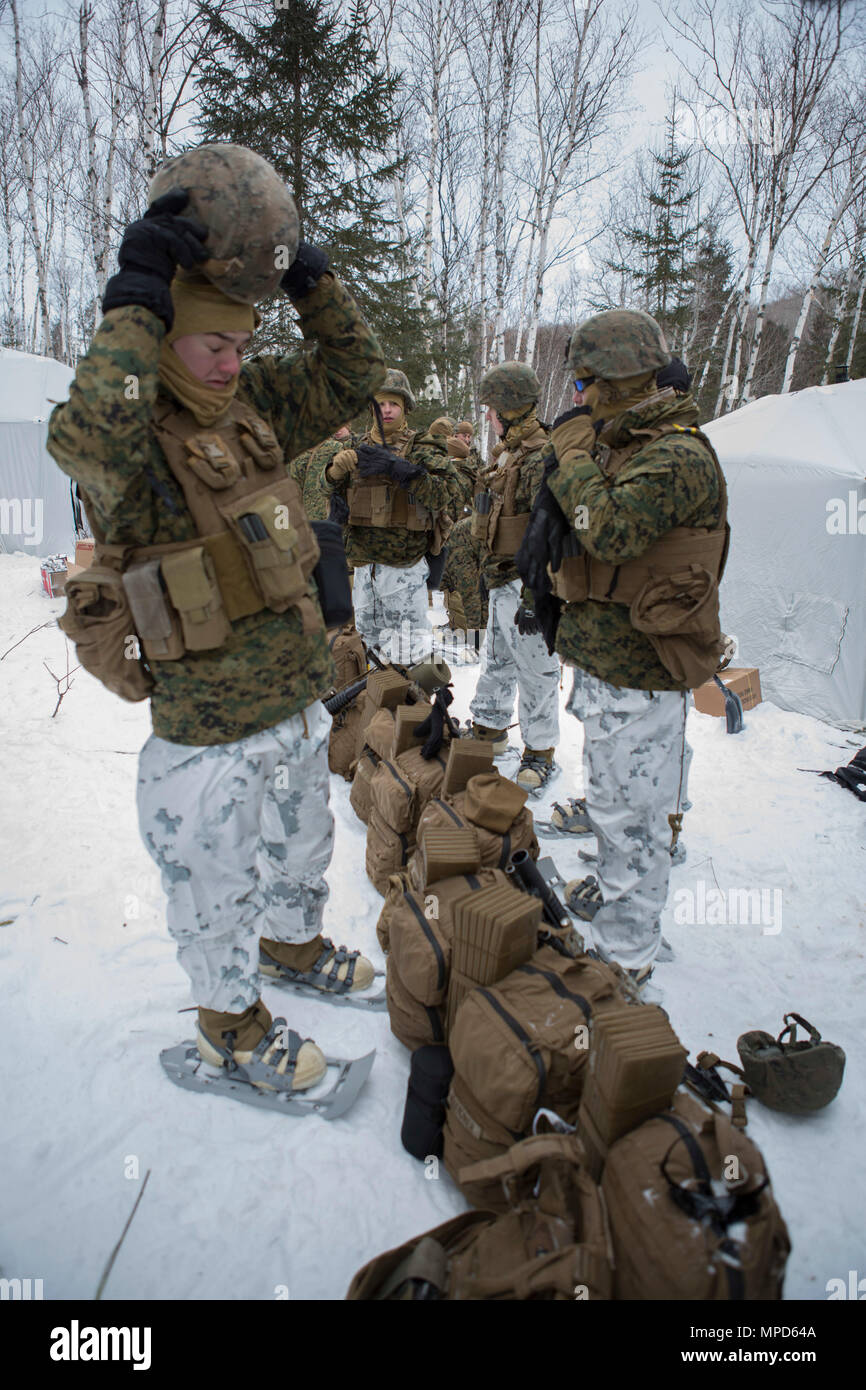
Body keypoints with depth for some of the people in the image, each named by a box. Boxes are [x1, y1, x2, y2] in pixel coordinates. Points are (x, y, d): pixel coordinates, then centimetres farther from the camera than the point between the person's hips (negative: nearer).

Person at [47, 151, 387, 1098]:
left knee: (302, 845, 28)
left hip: (298, 701, 8)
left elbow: (353, 373, 5)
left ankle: (292, 946, 57)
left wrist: (307, 276, -5)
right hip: (211, 732, -7)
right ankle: (229, 1020, 40)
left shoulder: (254, 408, 3)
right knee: (216, 888, 14)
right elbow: (90, 433, -41)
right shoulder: (127, 437, -17)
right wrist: (136, 301, -33)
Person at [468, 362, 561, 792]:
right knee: (496, 660, 21)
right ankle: (488, 730, 36)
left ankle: (540, 754, 13)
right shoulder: (509, 451, 14)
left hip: (524, 583, -10)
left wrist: (535, 597, -26)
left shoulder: (540, 457, -19)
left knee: (535, 669, 0)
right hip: (503, 579, 10)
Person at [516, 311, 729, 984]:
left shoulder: (678, 455, -18)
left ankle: (626, 954, 15)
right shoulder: (623, 445, 14)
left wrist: (573, 451, -19)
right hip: (605, 657, 10)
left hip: (637, 673, -10)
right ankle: (613, 888, 45)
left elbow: (612, 529, -32)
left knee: (631, 813, 0)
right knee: (612, 797, 25)